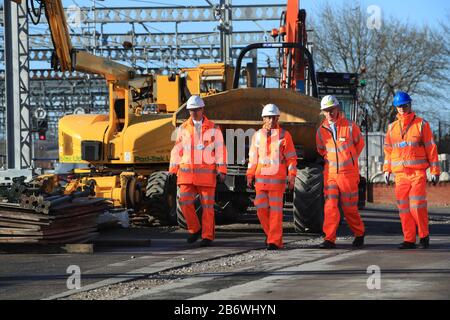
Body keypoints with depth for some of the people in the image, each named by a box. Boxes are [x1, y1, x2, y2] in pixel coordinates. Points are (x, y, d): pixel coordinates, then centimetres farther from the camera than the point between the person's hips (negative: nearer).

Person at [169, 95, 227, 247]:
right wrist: (173, 171, 5)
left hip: (206, 172, -2)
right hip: (187, 171, 2)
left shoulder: (213, 129, 2)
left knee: (207, 205, 0)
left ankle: (207, 236, 8)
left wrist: (221, 170, -11)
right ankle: (195, 230, 12)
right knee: (185, 202, -8)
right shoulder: (183, 129, 9)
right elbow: (177, 150, 10)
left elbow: (220, 150, -2)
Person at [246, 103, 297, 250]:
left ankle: (275, 241, -2)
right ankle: (271, 234, 22)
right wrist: (250, 176, 10)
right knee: (261, 208, 2)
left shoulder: (284, 135, 0)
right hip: (261, 178, 4)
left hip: (277, 179, -4)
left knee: (275, 210, -5)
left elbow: (291, 158, 1)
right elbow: (253, 157, 15)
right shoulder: (257, 135, 10)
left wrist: (292, 177, -6)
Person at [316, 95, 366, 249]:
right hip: (330, 172, 2)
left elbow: (359, 143, 13)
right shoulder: (321, 130, 2)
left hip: (349, 173, -2)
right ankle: (329, 239, -10)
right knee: (330, 205, -8)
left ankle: (359, 234, 27)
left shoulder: (350, 126, -5)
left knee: (349, 207, 5)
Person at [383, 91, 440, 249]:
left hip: (418, 172, -4)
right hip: (400, 174, 4)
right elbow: (388, 150, 19)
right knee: (403, 207, 1)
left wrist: (435, 170, -2)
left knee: (417, 205, -11)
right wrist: (387, 170, 10)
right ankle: (409, 240, 6)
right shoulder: (392, 127, 13)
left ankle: (424, 236, 3)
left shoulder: (421, 124, 2)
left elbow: (431, 148, 2)